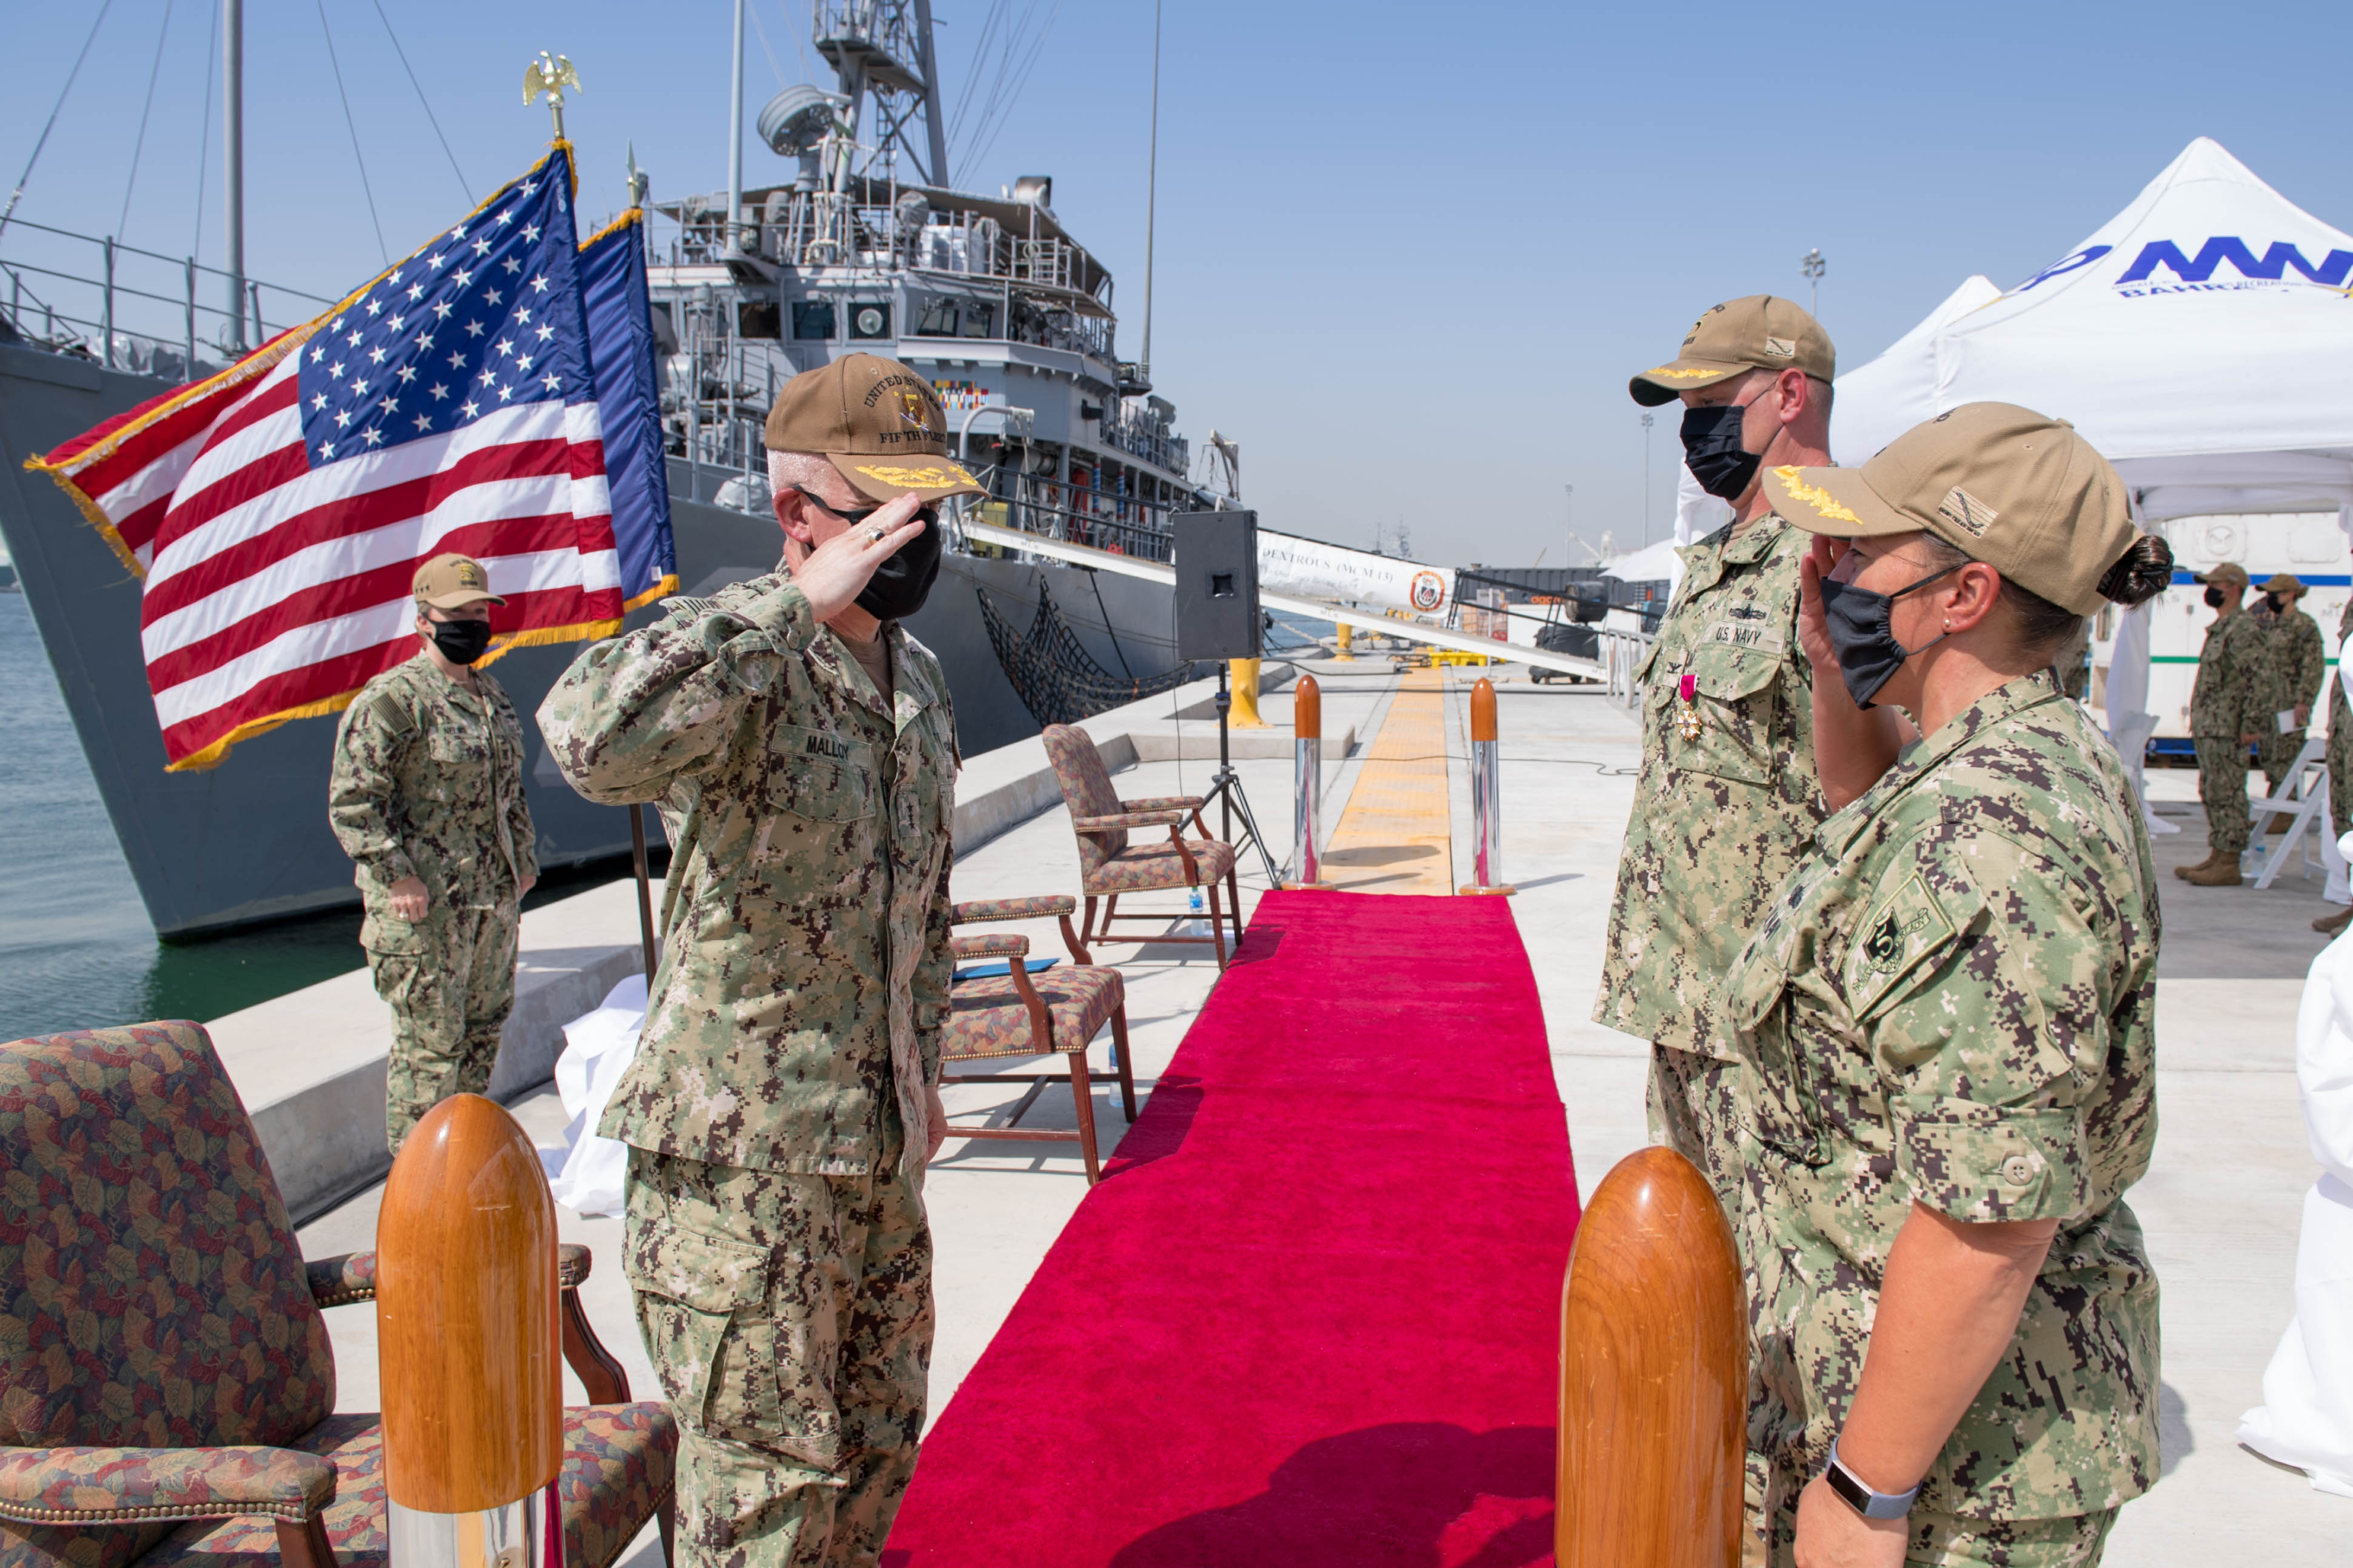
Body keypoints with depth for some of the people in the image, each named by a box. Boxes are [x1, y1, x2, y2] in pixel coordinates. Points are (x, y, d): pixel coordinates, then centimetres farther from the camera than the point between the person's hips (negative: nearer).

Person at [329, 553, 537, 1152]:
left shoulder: (491, 695, 14)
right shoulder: (390, 699, -12)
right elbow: (352, 799, -16)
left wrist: (524, 859, 21)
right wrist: (394, 875, -20)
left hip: (495, 898, 8)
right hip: (425, 904, -8)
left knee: (485, 1026, 17)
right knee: (429, 1043, -3)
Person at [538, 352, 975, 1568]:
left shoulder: (917, 675, 9)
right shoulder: (733, 653, -17)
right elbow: (593, 739, -42)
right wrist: (799, 605, -35)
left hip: (875, 1147, 8)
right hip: (746, 1152, -8)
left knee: (876, 1450, 21)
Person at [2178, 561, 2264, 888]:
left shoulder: (2244, 628, -13)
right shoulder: (2219, 628, 18)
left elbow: (2256, 680, -20)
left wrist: (2251, 725, -22)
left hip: (2227, 730, -10)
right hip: (2208, 728, 10)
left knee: (2227, 795, -7)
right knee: (2212, 794, 13)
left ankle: (2229, 864, -5)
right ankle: (2217, 857, 18)